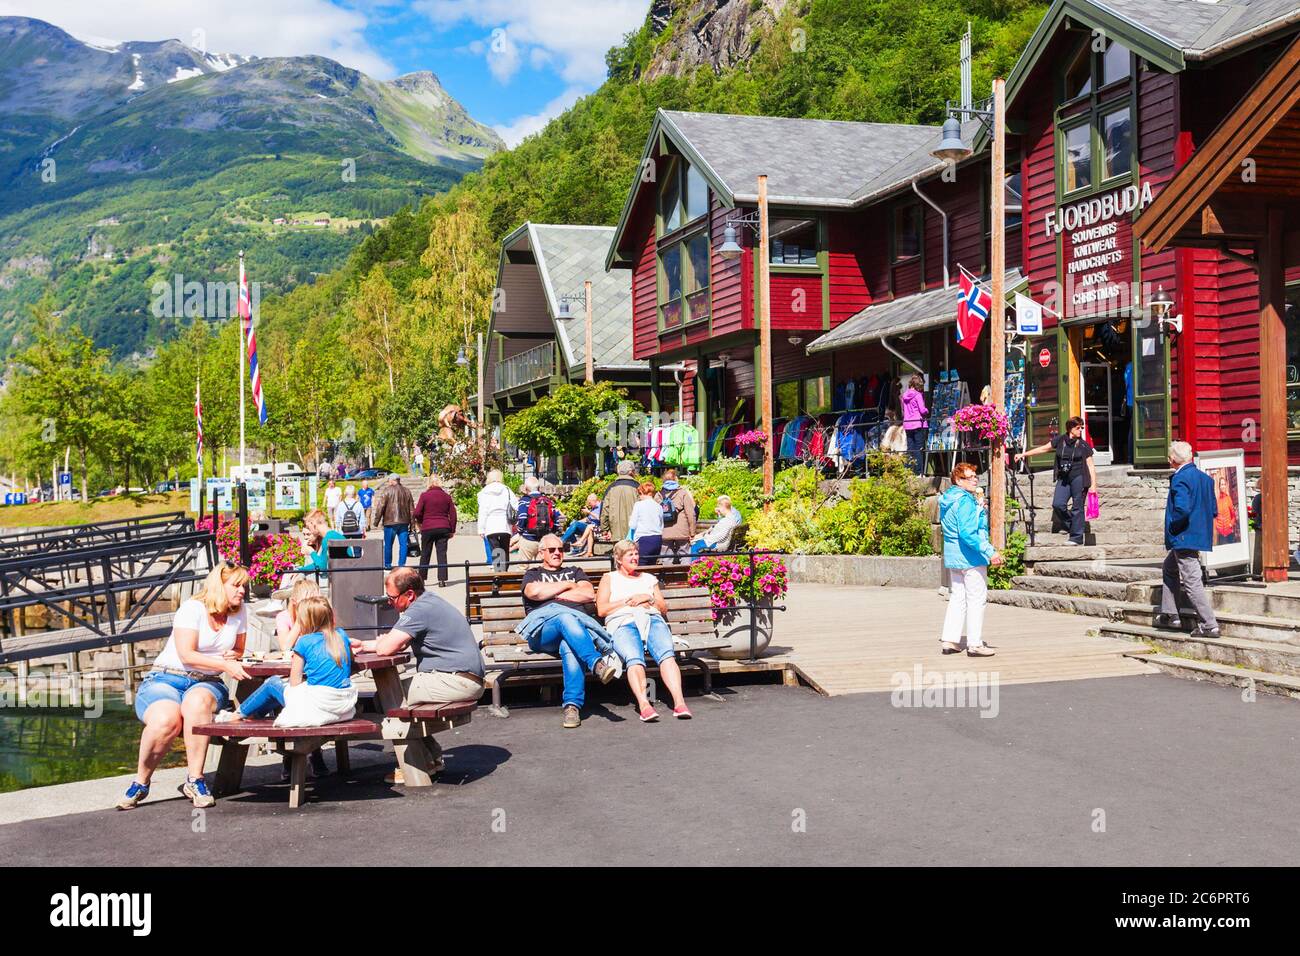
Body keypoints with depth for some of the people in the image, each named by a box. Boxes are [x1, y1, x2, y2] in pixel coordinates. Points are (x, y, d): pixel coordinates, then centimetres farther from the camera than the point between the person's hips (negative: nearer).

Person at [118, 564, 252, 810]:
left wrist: (234, 656, -2)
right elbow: (186, 655, -17)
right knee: (165, 721, -37)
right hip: (164, 679, -3)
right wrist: (224, 665, -25)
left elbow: (238, 651, 22)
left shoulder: (240, 611, 9)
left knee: (197, 701, -37)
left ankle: (194, 780, -33)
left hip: (206, 684, 3)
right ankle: (140, 782, -11)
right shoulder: (193, 608, -8)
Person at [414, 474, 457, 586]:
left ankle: (421, 578, 13)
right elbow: (453, 515, 4)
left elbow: (417, 513, -7)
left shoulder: (424, 496, -5)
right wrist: (452, 530, 12)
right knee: (442, 554, 2)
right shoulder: (446, 496, 3)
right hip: (443, 528, 2)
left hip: (428, 528, -1)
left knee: (425, 555, 9)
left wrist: (421, 522, 14)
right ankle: (442, 579, -3)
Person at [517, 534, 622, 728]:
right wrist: (567, 585, 12)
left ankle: (572, 705, -50)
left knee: (570, 647, -39)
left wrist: (551, 594, 10)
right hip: (543, 628, -1)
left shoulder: (575, 572, 34)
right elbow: (534, 592, 4)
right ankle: (597, 663, -58)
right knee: (565, 618, -40)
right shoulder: (533, 574, 31)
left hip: (577, 622, 1)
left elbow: (589, 595, 12)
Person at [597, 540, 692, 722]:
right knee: (634, 658, -36)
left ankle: (679, 702, -47)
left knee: (666, 654, -32)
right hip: (622, 624, -2)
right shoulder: (609, 578, 26)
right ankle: (643, 704, -53)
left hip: (652, 620, 2)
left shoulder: (649, 578, 33)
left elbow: (664, 608, 24)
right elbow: (601, 609, 12)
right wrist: (628, 602, 4)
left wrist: (648, 598, 6)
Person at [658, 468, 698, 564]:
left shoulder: (659, 495, 7)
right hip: (682, 534, -3)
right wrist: (692, 533, -3)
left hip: (664, 534, 3)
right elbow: (691, 514, -8)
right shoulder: (683, 492, -3)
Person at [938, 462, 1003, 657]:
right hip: (970, 558, -9)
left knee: (956, 598, 14)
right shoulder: (965, 501, -19)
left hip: (952, 558, 9)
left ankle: (949, 640, 13)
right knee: (976, 600, -1)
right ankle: (975, 644, 1)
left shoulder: (947, 500, 11)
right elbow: (967, 533, -26)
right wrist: (990, 552, -24)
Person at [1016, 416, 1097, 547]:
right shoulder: (1060, 440, 6)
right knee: (1057, 504, -9)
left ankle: (1077, 537, 2)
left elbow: (1091, 466, 3)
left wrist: (1093, 484, -4)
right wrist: (1024, 454, 14)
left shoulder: (1083, 445, 1)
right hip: (1063, 478, 3)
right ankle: (1070, 525, 15)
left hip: (1079, 478, -3)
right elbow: (1043, 448, 15)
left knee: (1077, 507, -3)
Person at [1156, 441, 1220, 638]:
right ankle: (1169, 616, 28)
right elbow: (1214, 509, 11)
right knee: (1169, 568, 24)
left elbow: (1182, 509, -29)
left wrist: (1172, 528, -14)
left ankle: (1209, 625, -3)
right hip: (1200, 536, 10)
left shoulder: (1180, 479, -17)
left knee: (1191, 581, -4)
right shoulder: (1205, 478, 9)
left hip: (1185, 537, -10)